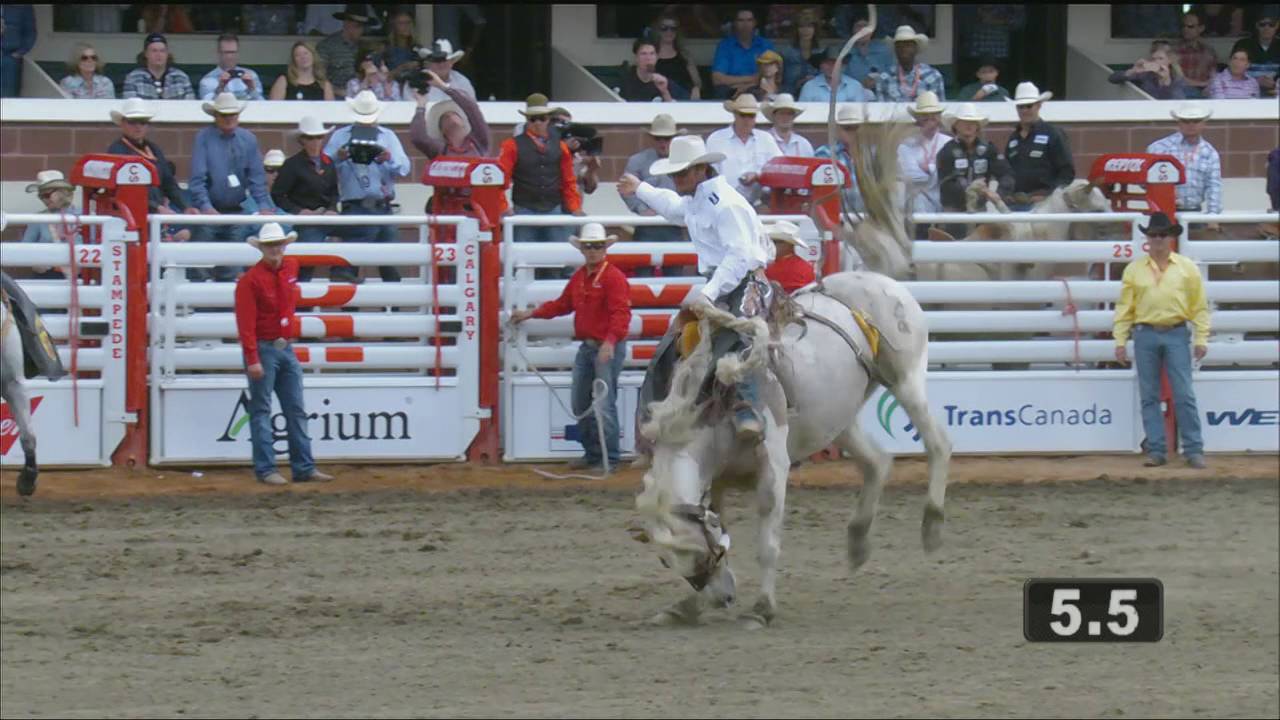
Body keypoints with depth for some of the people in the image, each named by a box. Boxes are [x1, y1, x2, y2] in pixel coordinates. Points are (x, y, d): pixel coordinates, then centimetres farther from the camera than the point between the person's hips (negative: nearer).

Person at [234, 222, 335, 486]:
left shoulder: (291, 267, 8)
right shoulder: (251, 280, -13)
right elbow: (246, 323, -17)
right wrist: (252, 360, -23)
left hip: (286, 348, 7)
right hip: (264, 349, -7)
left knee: (296, 410, 8)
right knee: (261, 411, -2)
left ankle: (304, 467, 11)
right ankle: (266, 469, -1)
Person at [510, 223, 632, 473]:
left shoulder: (614, 277, -13)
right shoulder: (579, 277, 14)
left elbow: (621, 314, -22)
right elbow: (562, 304, 26)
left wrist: (610, 342, -34)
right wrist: (531, 314, 25)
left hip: (608, 348, -9)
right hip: (586, 347, 9)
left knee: (604, 403, -11)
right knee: (581, 405, 13)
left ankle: (610, 458, -5)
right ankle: (593, 454, 24)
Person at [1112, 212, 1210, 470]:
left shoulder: (1187, 268, 5)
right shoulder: (1134, 270, 8)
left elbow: (1200, 307, 5)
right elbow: (1124, 308, 8)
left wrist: (1201, 338, -2)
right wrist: (1120, 341, 2)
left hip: (1176, 335, -2)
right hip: (1145, 335, 2)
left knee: (1184, 396, -5)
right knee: (1149, 397, 3)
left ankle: (1193, 450, -2)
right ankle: (1156, 450, 8)